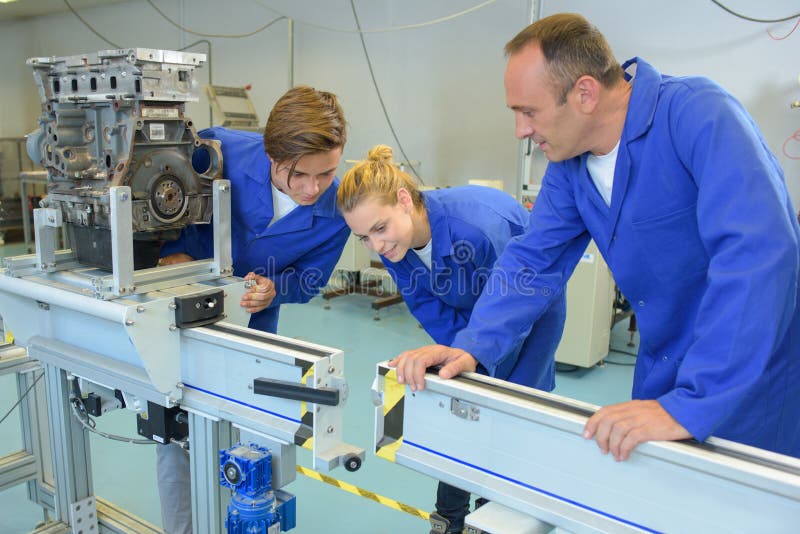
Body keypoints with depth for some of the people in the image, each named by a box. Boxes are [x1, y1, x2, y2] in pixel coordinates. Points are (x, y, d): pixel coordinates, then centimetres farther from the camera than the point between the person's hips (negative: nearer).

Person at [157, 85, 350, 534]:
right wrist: (175, 251, -23)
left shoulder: (337, 210, -21)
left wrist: (272, 290, -27)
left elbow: (309, 279, -6)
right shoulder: (218, 152, -28)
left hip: (252, 320, 1)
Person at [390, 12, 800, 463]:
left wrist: (690, 406, -40)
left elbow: (755, 253, -36)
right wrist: (473, 347, -17)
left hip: (759, 376, -6)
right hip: (664, 373, 7)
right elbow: (534, 261, -2)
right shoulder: (569, 163, -2)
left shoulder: (699, 115, -25)